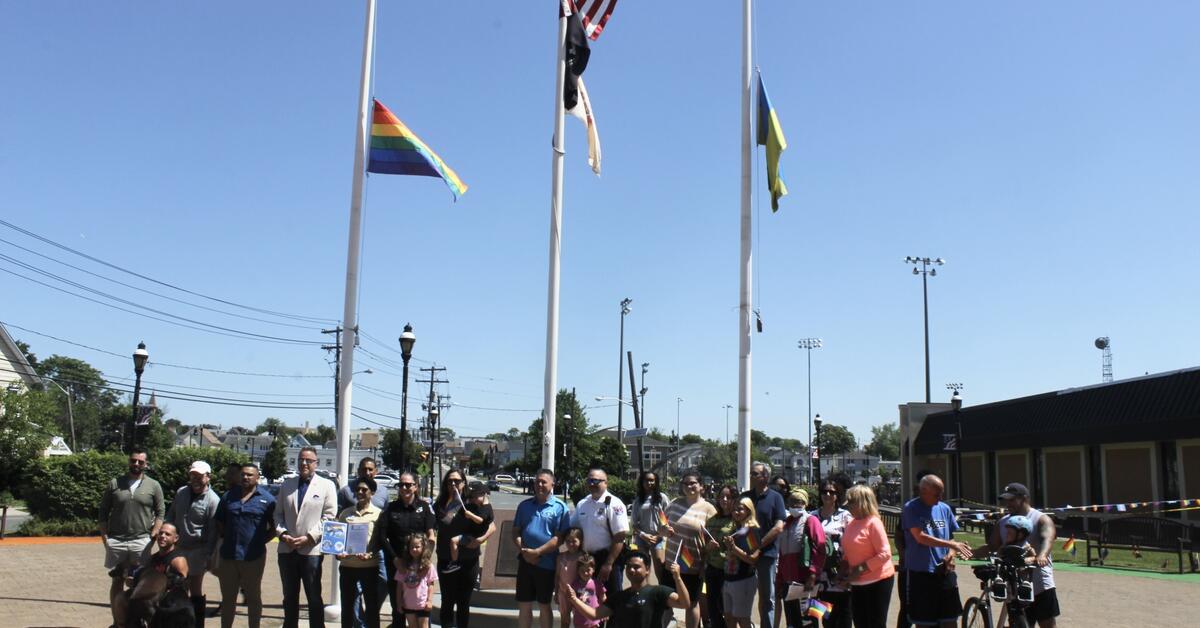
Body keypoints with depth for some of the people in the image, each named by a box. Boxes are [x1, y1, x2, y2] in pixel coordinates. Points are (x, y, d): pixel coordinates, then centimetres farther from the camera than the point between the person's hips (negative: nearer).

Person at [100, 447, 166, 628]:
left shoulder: (154, 485, 2)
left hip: (141, 542, -1)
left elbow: (160, 512, 2)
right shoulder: (114, 483, 3)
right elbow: (103, 512, 5)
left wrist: (153, 536, -7)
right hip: (115, 542, 1)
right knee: (117, 581, 8)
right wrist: (104, 537, -2)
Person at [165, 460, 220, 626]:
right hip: (177, 548, 6)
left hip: (197, 551, -6)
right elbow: (170, 517, 16)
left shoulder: (213, 500, -13)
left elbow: (213, 533, -12)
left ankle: (198, 624, 13)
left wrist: (208, 557, -14)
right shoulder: (180, 493, 5)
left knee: (196, 591, 3)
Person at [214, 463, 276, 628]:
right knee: (227, 598, 14)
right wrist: (226, 537, 5)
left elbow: (275, 526, 0)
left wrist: (260, 540, -5)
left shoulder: (267, 499, -4)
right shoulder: (228, 496, 8)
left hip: (253, 557, -4)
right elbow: (219, 522, 15)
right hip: (228, 555, 4)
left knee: (253, 598, 9)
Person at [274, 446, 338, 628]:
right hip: (287, 549, 4)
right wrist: (282, 533, -6)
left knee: (314, 597, 2)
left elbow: (329, 516, -5)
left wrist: (309, 537, -13)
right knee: (290, 597, 14)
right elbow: (278, 513, 12)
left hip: (311, 550, -4)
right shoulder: (287, 484, 12)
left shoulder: (327, 485, 1)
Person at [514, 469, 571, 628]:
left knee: (544, 605, 9)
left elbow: (560, 537, -12)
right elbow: (516, 531, 8)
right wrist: (524, 551, -9)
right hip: (525, 561, 4)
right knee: (524, 605, 10)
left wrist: (537, 552, -17)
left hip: (547, 564, -4)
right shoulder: (525, 505, 8)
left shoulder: (560, 507, -6)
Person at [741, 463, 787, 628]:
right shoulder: (745, 496, 9)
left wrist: (758, 548, -13)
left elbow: (778, 527, -9)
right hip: (745, 553, 3)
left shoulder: (775, 497, -2)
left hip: (767, 554, -3)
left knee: (767, 598, 6)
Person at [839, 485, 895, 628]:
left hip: (877, 581, -8)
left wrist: (861, 568, -20)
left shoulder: (873, 522, -15)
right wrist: (844, 567, 0)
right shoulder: (850, 524, 8)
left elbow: (885, 554, -18)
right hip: (858, 584, 8)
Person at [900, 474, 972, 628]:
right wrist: (951, 544, -21)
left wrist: (950, 555, -5)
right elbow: (920, 537, -17)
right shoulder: (911, 508, -8)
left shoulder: (945, 508, 9)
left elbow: (951, 537, 16)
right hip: (920, 572, -5)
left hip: (944, 571, 5)